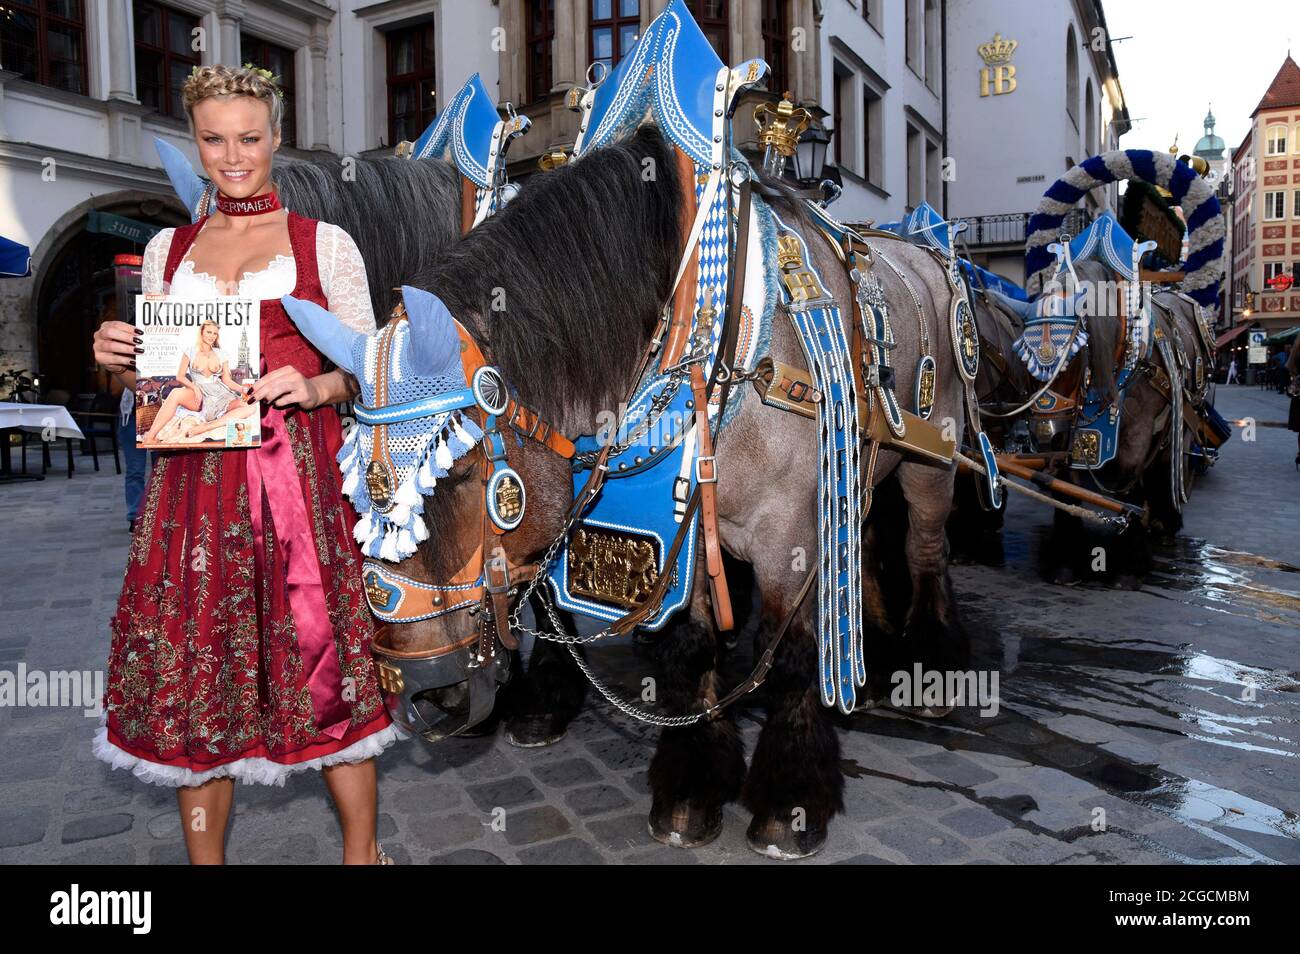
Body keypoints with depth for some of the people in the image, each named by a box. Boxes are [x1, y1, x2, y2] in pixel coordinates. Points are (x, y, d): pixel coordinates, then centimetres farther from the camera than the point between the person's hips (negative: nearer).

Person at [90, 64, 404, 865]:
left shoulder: (325, 243, 5)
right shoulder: (168, 249, 16)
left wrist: (314, 387, -15)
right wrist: (121, 362, -2)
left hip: (299, 476, -3)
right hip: (196, 478, 4)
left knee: (322, 655, -2)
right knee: (194, 663, 6)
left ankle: (363, 850, 18)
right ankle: (206, 857, 25)